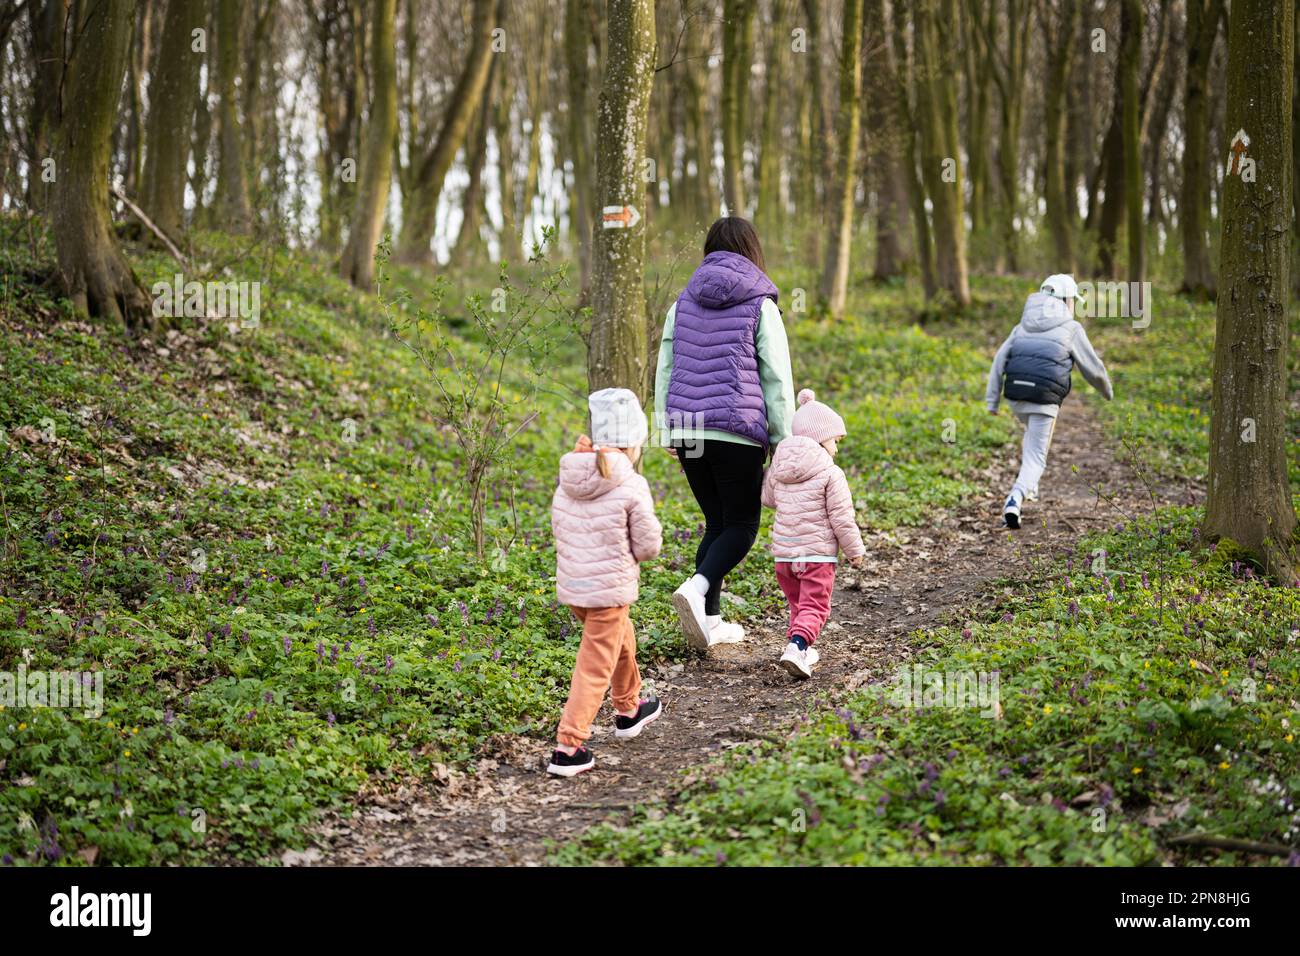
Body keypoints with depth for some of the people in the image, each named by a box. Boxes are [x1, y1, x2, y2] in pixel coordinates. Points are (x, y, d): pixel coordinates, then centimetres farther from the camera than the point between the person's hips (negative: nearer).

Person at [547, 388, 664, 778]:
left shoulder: (569, 480, -2)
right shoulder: (632, 487, -18)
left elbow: (558, 527, 11)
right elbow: (648, 545, -11)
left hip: (571, 584, 7)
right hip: (611, 588, -7)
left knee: (621, 641, 30)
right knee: (594, 669, 1)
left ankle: (629, 709, 48)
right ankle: (567, 748, -2)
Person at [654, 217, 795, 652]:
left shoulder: (684, 302, 10)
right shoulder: (760, 305, -2)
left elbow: (665, 369, 12)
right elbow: (777, 379, -3)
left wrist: (666, 431, 18)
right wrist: (782, 440, 3)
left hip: (687, 431, 5)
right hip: (736, 432, -5)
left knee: (717, 524, 16)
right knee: (742, 526, 5)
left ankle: (710, 620, 12)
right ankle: (695, 590, -20)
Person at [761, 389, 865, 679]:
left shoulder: (777, 469, 5)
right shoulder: (831, 474, -10)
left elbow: (768, 499, 22)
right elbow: (842, 519, -10)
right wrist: (855, 549, 2)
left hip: (784, 553, 5)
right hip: (818, 554, -5)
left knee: (797, 603, 22)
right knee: (814, 607, -5)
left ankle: (801, 648, 24)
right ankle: (797, 646, -24)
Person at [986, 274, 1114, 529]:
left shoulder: (1024, 326, 19)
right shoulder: (1072, 329, 6)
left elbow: (1000, 360, 7)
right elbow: (1092, 369, 11)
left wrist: (991, 400, 6)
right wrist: (1107, 389, 32)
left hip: (1015, 394, 5)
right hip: (1044, 398, -5)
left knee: (1035, 432, 36)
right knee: (1035, 459, 1)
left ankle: (1028, 488, 37)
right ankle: (1015, 500, -25)